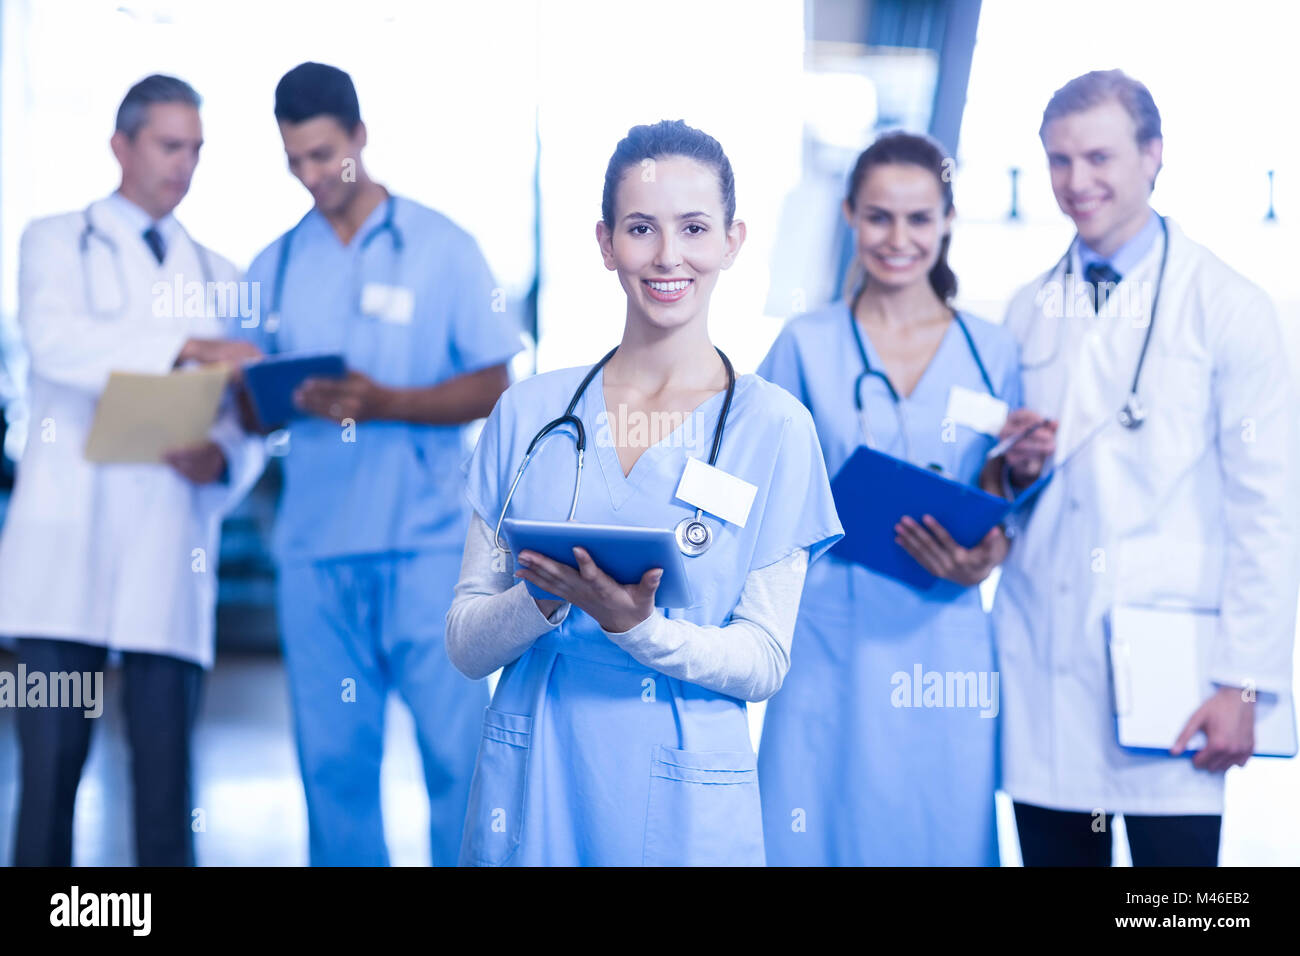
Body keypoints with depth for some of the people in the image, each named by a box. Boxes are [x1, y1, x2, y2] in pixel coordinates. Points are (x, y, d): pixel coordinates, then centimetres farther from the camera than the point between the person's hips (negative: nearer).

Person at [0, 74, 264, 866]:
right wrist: (184, 347, -23)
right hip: (69, 538, -2)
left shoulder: (218, 274, 19)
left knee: (167, 764, 0)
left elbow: (249, 415, 14)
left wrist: (223, 459, -9)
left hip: (174, 545, 3)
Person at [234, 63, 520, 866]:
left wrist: (383, 403, -16)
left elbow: (492, 387, -2)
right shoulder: (277, 266, 12)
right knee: (333, 758, 4)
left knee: (457, 746, -5)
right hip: (315, 544, 3)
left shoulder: (441, 247, 2)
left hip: (425, 539, -3)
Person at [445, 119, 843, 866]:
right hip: (530, 796, 2)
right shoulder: (529, 411, 3)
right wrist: (546, 600, -17)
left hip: (685, 806, -2)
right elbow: (466, 643, 2)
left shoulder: (774, 428, -2)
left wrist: (632, 623, -20)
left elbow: (763, 661, -5)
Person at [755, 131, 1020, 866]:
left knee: (941, 834, 5)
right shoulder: (807, 345, 4)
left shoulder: (992, 352, 6)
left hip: (945, 642, 1)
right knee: (822, 833, 2)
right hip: (830, 645, -1)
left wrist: (987, 559, -9)